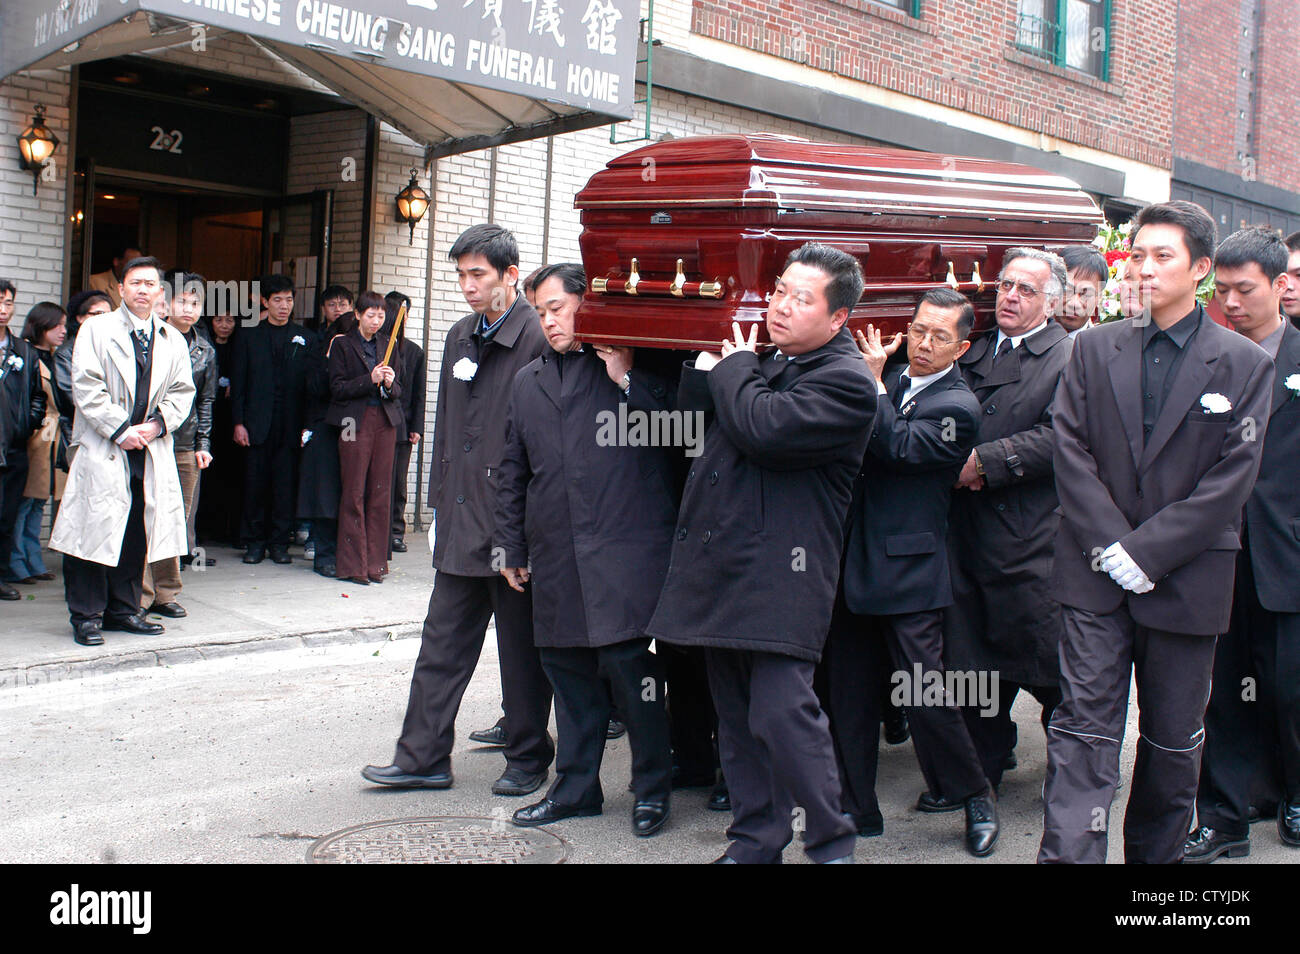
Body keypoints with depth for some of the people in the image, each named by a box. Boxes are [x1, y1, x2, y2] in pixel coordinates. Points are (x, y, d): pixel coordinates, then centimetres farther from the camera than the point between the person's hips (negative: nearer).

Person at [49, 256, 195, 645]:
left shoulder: (172, 339, 14)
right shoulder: (96, 330, 2)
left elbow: (183, 391, 12)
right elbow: (86, 387, -6)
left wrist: (158, 424, -5)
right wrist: (120, 429, -12)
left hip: (152, 449, 4)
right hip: (102, 449, -4)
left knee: (136, 533, 7)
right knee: (95, 529, -5)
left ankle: (123, 610, 19)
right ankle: (87, 616, 5)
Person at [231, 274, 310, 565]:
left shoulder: (304, 338, 9)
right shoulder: (248, 336, 9)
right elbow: (238, 382, 6)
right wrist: (238, 422, -2)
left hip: (291, 423, 0)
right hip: (257, 422, 0)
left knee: (286, 483, 0)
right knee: (255, 483, 2)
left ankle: (279, 542, 9)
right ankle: (254, 541, 12)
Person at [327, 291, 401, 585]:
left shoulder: (387, 346, 15)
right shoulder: (342, 344, 4)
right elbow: (337, 388, -3)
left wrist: (390, 384, -7)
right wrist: (370, 380, -14)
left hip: (385, 421, 4)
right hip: (356, 422, -3)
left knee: (381, 493, 2)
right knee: (354, 493, -4)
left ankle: (375, 562, 10)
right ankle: (353, 564, 3)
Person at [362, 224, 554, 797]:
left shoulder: (538, 340, -12)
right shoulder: (460, 337, 13)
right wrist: (441, 501, 16)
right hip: (461, 522, 7)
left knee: (522, 650, 7)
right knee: (442, 643, 10)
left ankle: (527, 760, 22)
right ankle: (423, 759, 19)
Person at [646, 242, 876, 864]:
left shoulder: (845, 381, -9)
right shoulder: (765, 363, 18)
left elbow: (763, 428, -22)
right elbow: (693, 412, 22)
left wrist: (734, 368, -5)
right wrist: (706, 366, 7)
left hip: (779, 574, -8)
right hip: (723, 569, 8)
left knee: (781, 713, -12)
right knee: (737, 719, 13)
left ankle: (831, 846, 3)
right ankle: (756, 842, 24)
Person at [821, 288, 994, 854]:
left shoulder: (958, 408, -7)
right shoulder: (891, 383, 12)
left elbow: (898, 448, -19)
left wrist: (872, 380, -11)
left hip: (907, 570, -6)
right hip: (853, 563, 6)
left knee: (926, 692, -5)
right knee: (847, 695, 10)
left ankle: (976, 796, 18)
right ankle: (857, 809, 23)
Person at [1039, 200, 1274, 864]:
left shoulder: (1245, 365, -1)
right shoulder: (1094, 349, 5)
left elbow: (1231, 479, -8)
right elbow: (1069, 449, -1)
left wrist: (1146, 553, -14)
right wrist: (1109, 545, -12)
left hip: (1185, 580, 0)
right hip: (1096, 576, 1)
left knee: (1173, 740, 12)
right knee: (1083, 729, -3)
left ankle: (1155, 855, 30)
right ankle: (1068, 857, -2)